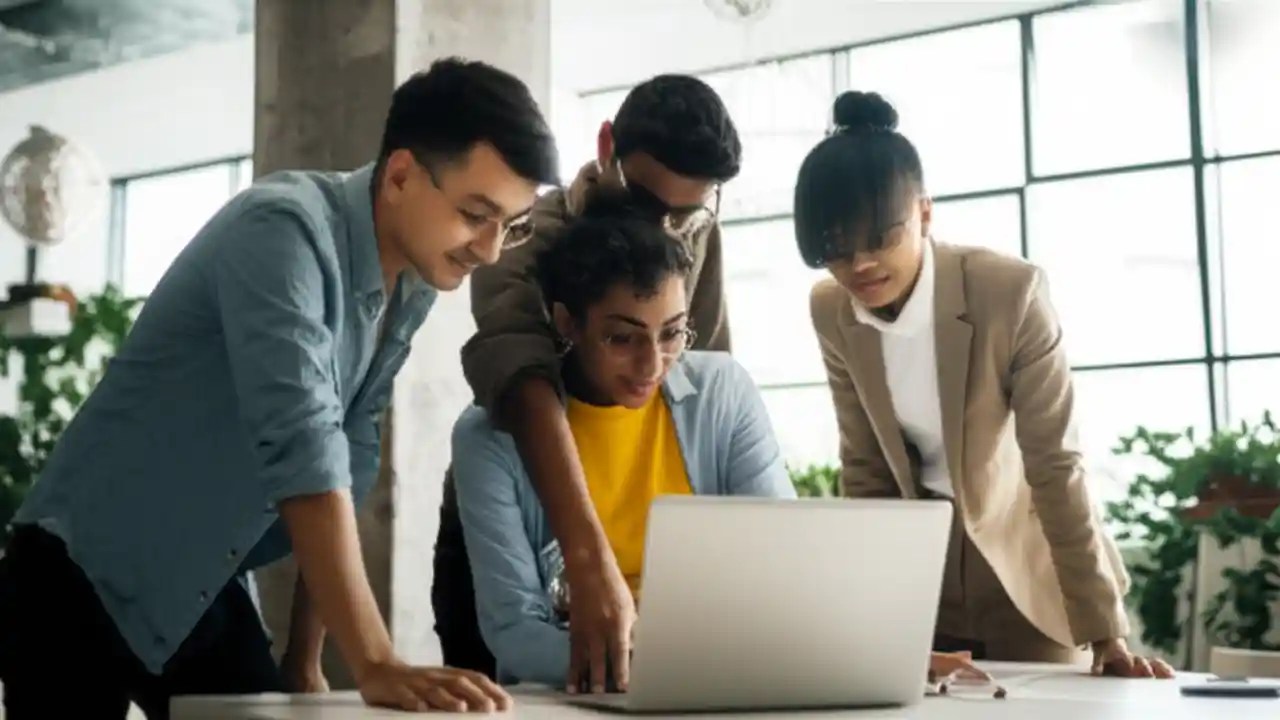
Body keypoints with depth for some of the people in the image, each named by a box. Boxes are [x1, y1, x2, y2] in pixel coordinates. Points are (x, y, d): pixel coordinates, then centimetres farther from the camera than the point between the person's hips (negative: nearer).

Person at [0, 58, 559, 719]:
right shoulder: (286, 229, -23)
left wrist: (304, 656, 5)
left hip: (209, 588, 7)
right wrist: (374, 666, -39)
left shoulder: (413, 290, 2)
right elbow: (299, 444, -34)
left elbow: (346, 458, 7)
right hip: (89, 576, -7)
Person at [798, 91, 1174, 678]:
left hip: (1025, 563, -3)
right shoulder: (831, 312, -10)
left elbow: (1055, 465, -24)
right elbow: (864, 470, -2)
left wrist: (1105, 632, -26)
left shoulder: (1011, 292, -24)